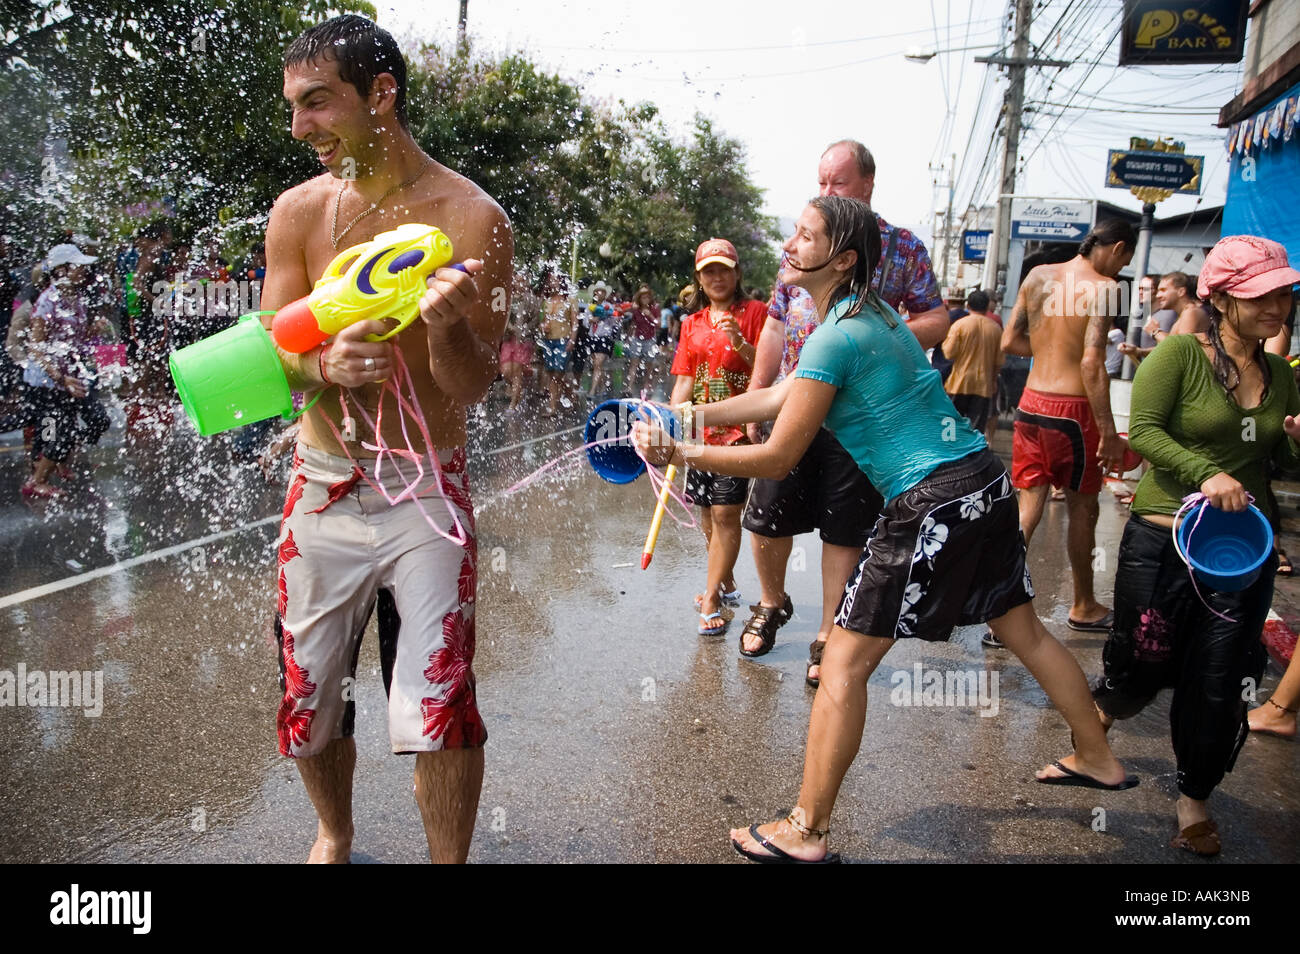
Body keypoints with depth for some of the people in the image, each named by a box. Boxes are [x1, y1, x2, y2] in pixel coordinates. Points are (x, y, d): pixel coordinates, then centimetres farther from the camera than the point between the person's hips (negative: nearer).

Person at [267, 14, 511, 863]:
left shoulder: (473, 218, -9)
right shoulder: (299, 211, 0)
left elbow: (472, 387, -10)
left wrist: (449, 326, -32)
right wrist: (322, 366, -23)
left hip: (426, 494, -3)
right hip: (322, 489, 3)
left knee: (442, 715, -7)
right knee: (308, 705, 15)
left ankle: (450, 860, 21)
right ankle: (335, 836, 45)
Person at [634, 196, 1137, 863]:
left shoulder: (835, 336, -16)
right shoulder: (872, 312, 14)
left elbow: (776, 459, -14)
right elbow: (778, 395, 18)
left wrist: (680, 454, -5)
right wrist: (686, 416, 15)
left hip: (932, 502, -10)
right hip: (983, 482, 10)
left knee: (845, 662, -3)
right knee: (1024, 631, 24)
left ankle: (805, 833, 7)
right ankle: (1096, 759, 43)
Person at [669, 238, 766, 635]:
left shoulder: (754, 312, -1)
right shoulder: (693, 323, 14)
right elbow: (684, 381, 11)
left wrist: (741, 345, -23)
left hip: (738, 428, -6)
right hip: (701, 430, 6)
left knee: (725, 512, -9)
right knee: (708, 513, 12)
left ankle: (711, 599, -2)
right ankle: (726, 586, 28)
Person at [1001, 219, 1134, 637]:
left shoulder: (1037, 275, 6)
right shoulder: (1103, 287, -11)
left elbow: (1010, 341, 10)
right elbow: (1092, 364, -20)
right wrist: (1109, 432, -17)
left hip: (1031, 402, 5)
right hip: (1072, 409, -5)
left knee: (1028, 506, 8)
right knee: (1083, 508, 12)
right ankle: (1084, 608, 29)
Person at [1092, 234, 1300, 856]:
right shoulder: (1180, 353, -8)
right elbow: (1142, 432, -16)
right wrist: (1205, 473, -28)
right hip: (1164, 538, -5)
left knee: (1220, 684, 7)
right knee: (1144, 666, 5)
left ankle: (1194, 801, 27)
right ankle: (1098, 719, 42)